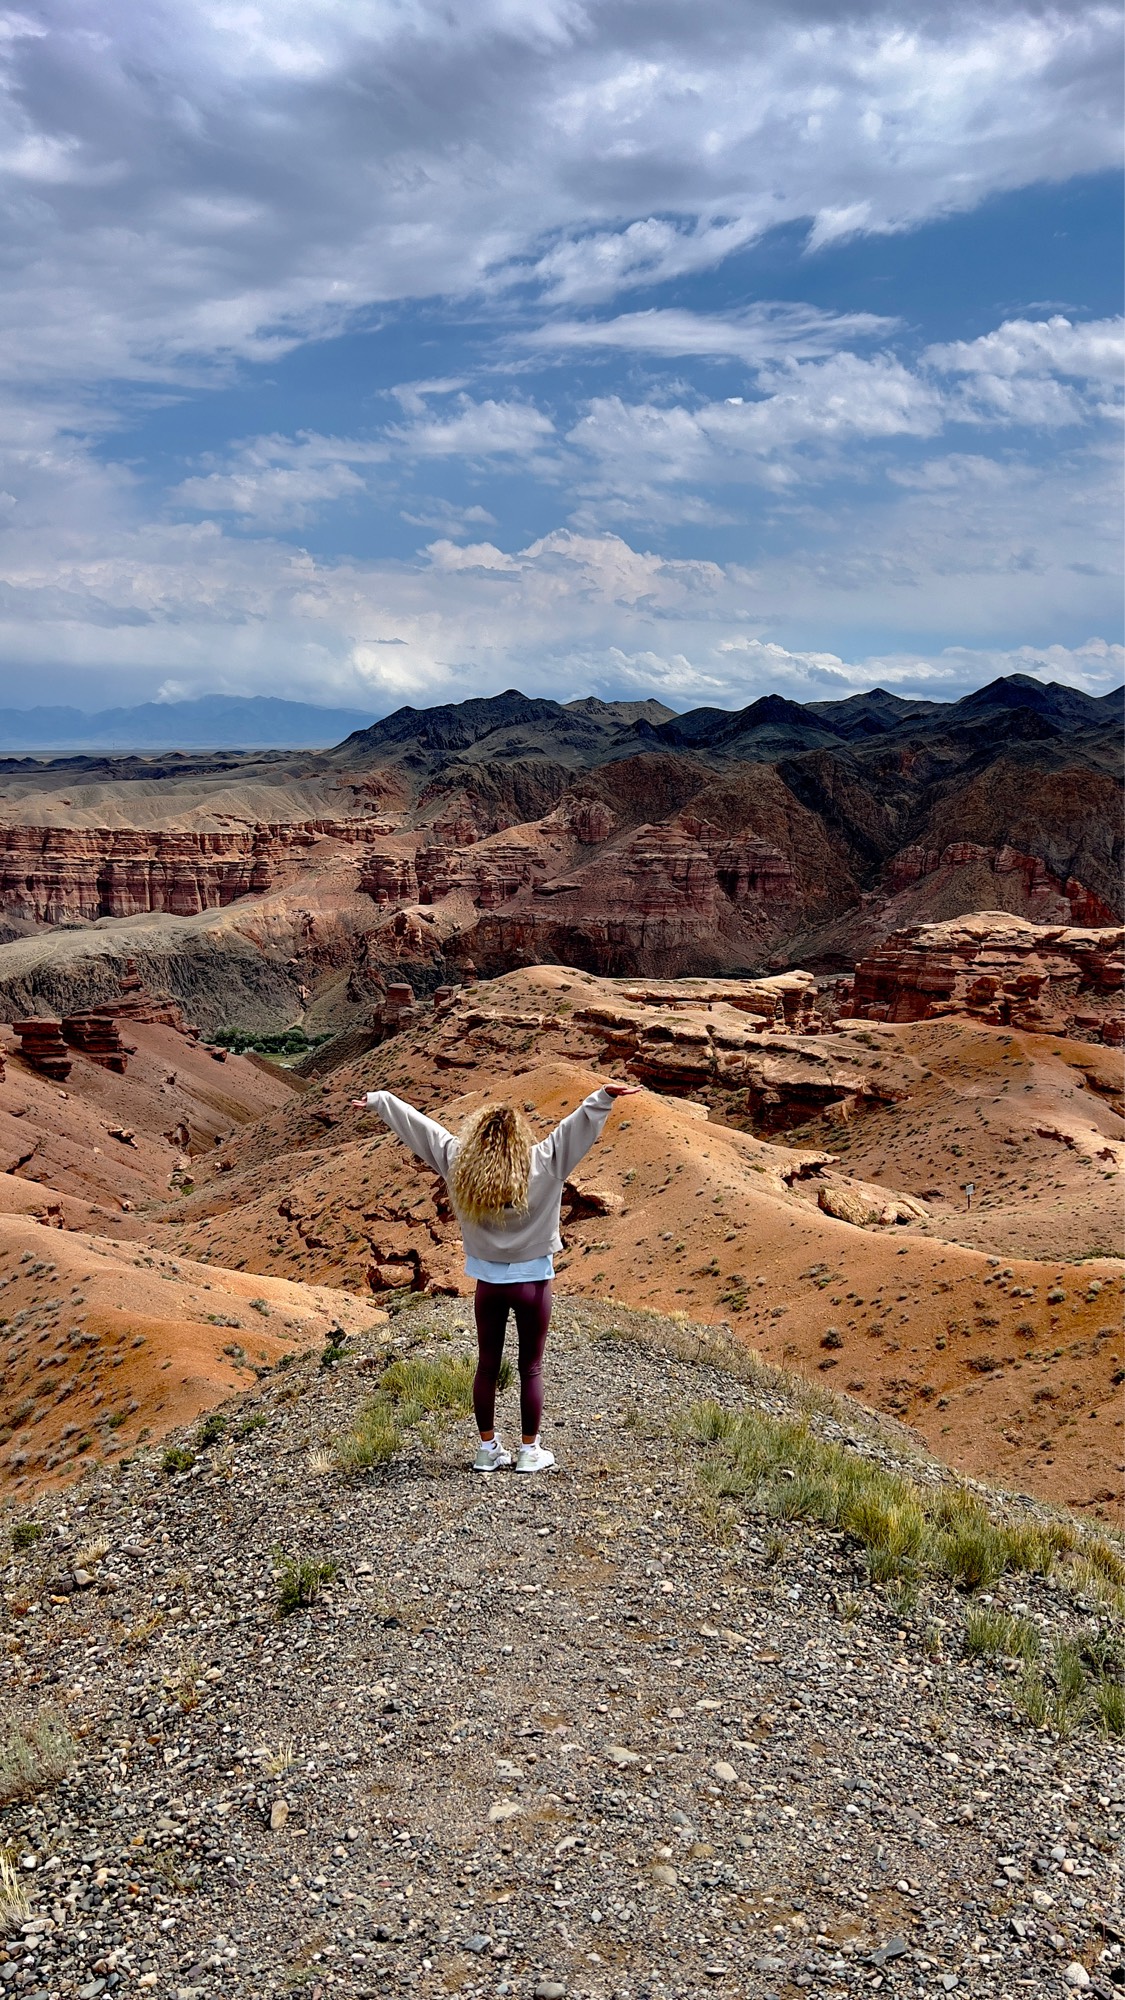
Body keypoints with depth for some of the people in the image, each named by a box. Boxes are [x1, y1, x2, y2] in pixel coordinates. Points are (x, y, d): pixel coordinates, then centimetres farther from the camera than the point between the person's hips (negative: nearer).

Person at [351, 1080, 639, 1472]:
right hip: (532, 1281, -3)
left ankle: (488, 1449, 22)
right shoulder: (541, 1165, -16)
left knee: (487, 1366, 13)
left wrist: (378, 1100, 9)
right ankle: (529, 1451, 15)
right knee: (530, 1368, 8)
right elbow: (579, 1125, -20)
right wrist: (606, 1095, -17)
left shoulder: (458, 1162, -8)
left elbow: (419, 1126, 1)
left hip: (488, 1282, 3)